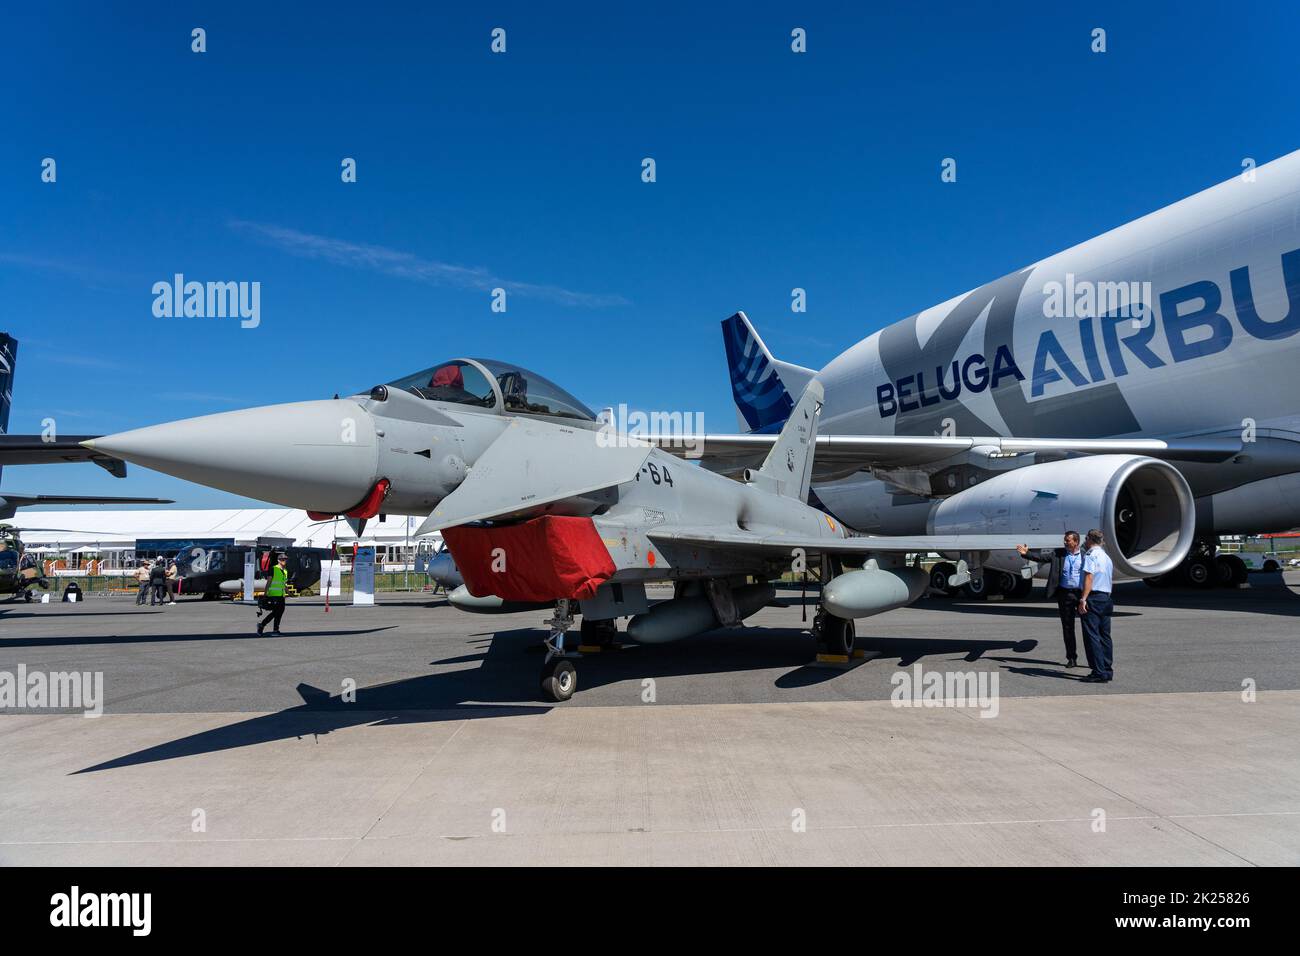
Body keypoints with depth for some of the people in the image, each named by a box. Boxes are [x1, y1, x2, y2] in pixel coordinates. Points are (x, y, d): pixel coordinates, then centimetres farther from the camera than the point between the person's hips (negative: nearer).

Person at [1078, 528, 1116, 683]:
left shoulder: (1090, 555, -9)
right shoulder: (1106, 557, 18)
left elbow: (1089, 577, -19)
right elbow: (1112, 576, 22)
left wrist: (1083, 599, -23)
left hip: (1093, 597, -9)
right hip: (1106, 598, 9)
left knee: (1092, 635, -7)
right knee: (1105, 635, 13)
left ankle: (1099, 673, -9)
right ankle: (1108, 670, 18)